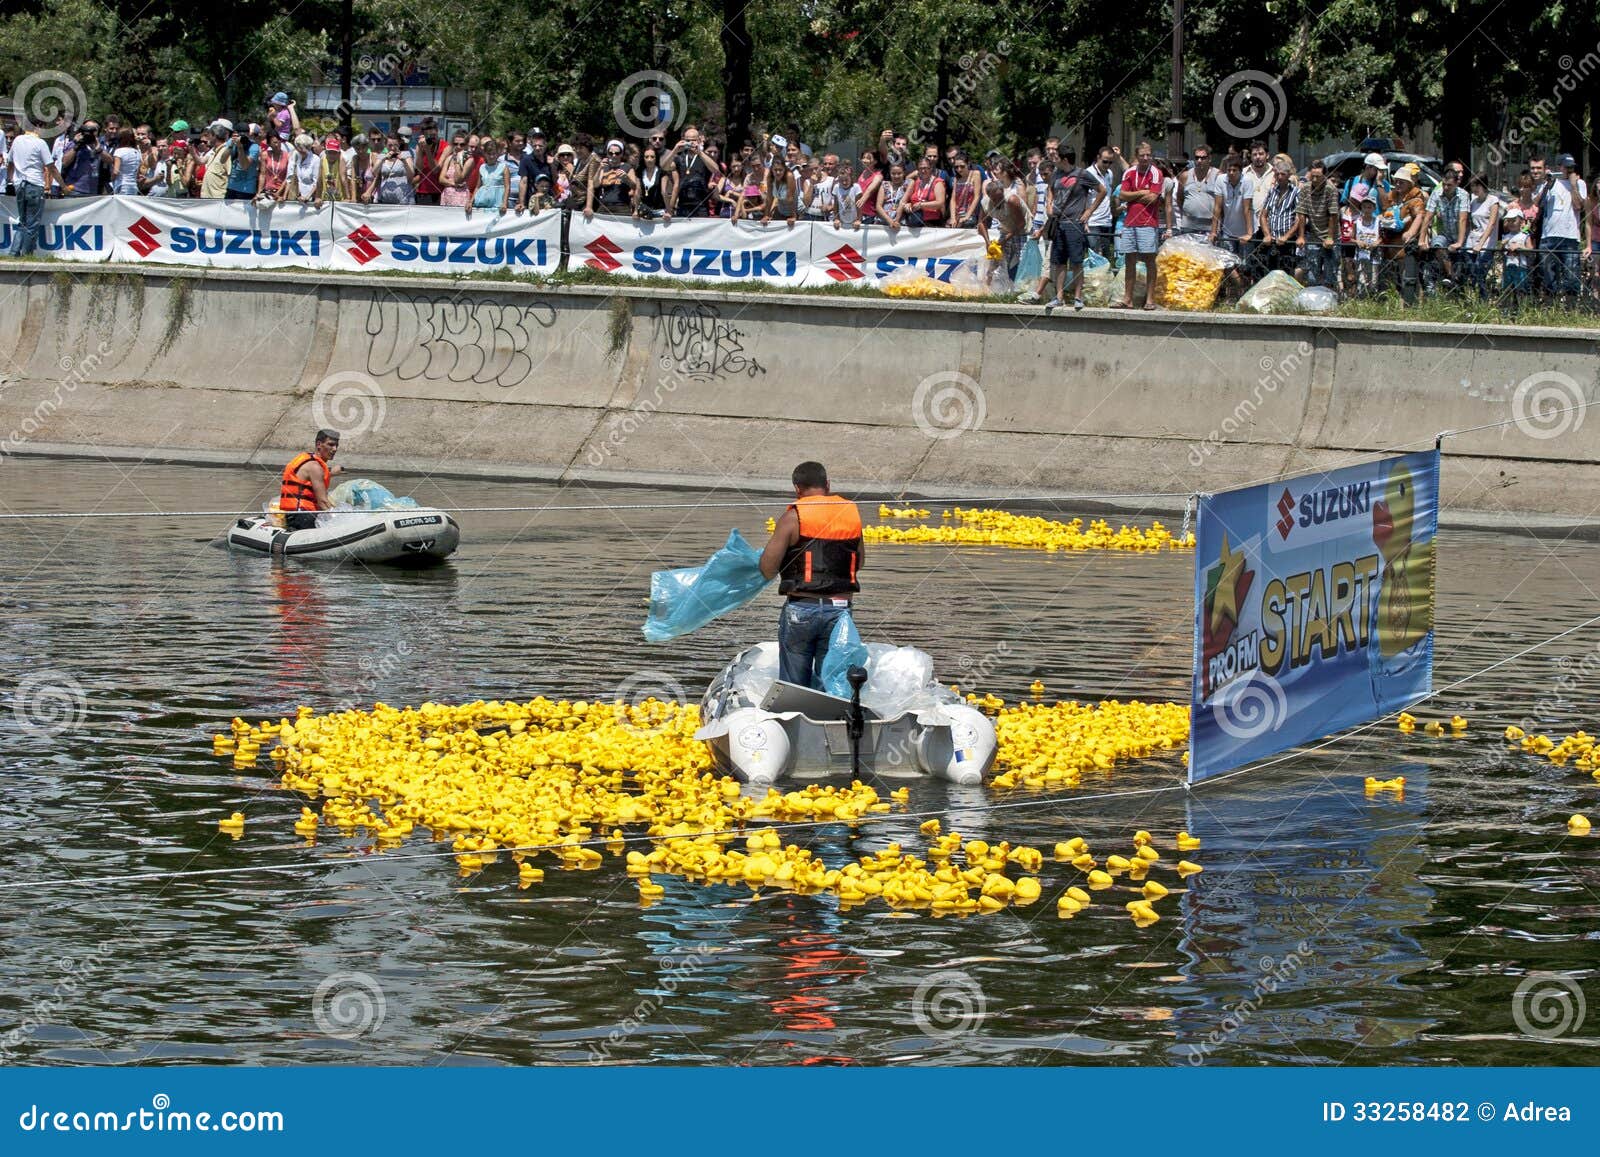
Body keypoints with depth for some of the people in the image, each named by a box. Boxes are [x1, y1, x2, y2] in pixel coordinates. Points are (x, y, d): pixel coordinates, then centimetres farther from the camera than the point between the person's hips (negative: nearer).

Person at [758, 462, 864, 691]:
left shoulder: (793, 518, -7)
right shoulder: (852, 513, 7)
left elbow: (767, 570, -7)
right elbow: (859, 563, 17)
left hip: (801, 610, -3)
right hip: (840, 609, 4)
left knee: (793, 687, 4)